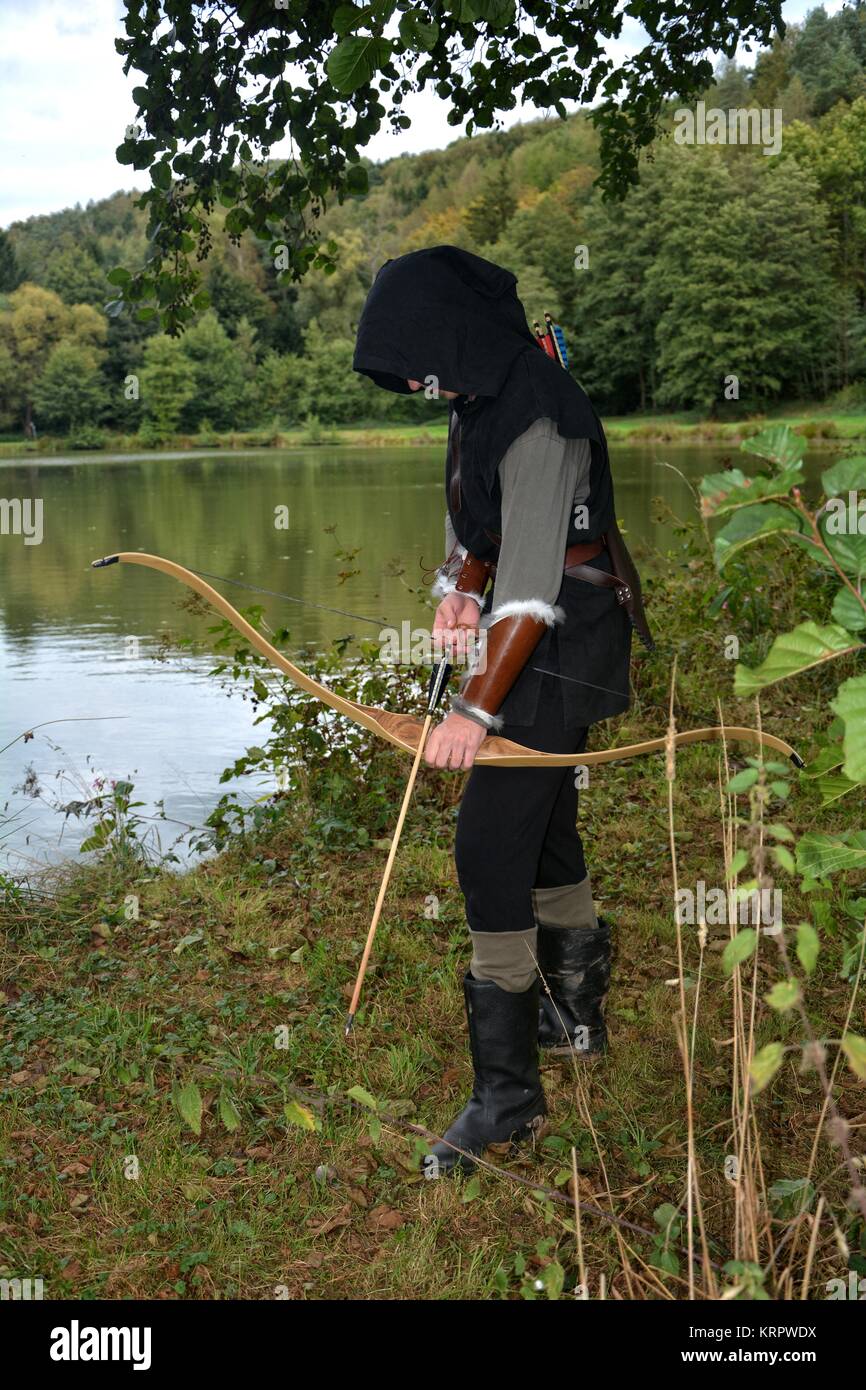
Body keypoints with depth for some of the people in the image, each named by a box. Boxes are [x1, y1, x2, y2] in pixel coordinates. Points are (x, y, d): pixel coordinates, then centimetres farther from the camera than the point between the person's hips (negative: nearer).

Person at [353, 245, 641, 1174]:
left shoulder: (537, 422, -23)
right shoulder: (479, 399, 7)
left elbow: (531, 586, -28)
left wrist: (477, 711, -30)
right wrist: (459, 586, -5)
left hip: (562, 641, -10)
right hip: (538, 637, 10)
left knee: (489, 845, -12)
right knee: (541, 824, 18)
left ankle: (507, 1090, -4)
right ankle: (576, 1014, 37)